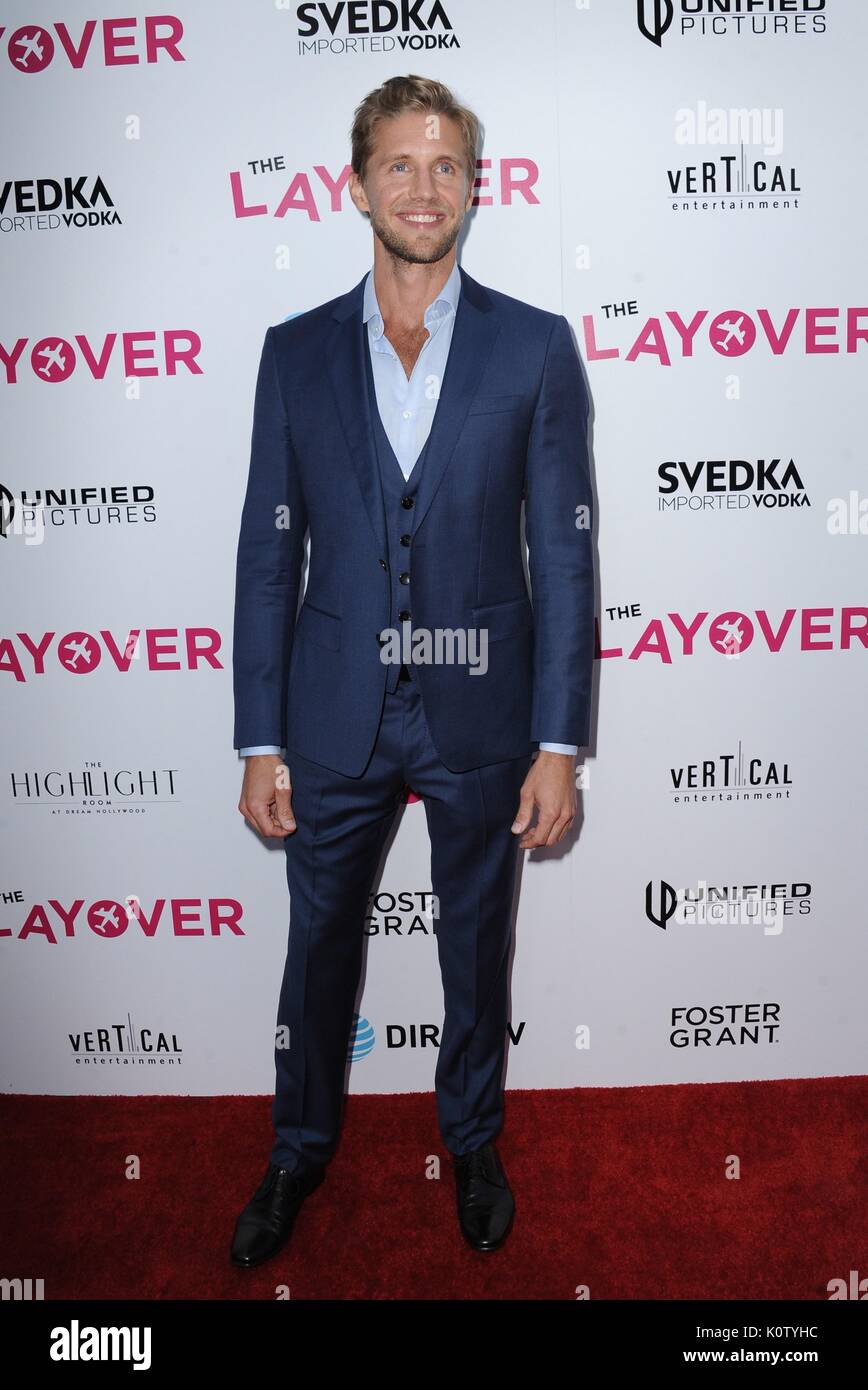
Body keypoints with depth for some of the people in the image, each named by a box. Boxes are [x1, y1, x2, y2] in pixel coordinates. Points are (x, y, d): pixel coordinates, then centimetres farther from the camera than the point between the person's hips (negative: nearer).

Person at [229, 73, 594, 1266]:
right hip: (336, 718, 1)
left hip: (480, 718, -1)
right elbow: (269, 553, 2)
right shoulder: (296, 352, 3)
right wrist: (260, 740, -2)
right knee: (317, 947, 16)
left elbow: (565, 553, -4)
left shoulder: (536, 348, -2)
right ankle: (301, 1148, 42)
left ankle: (473, 1141, 43)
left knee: (478, 950, 17)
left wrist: (559, 743, -8)